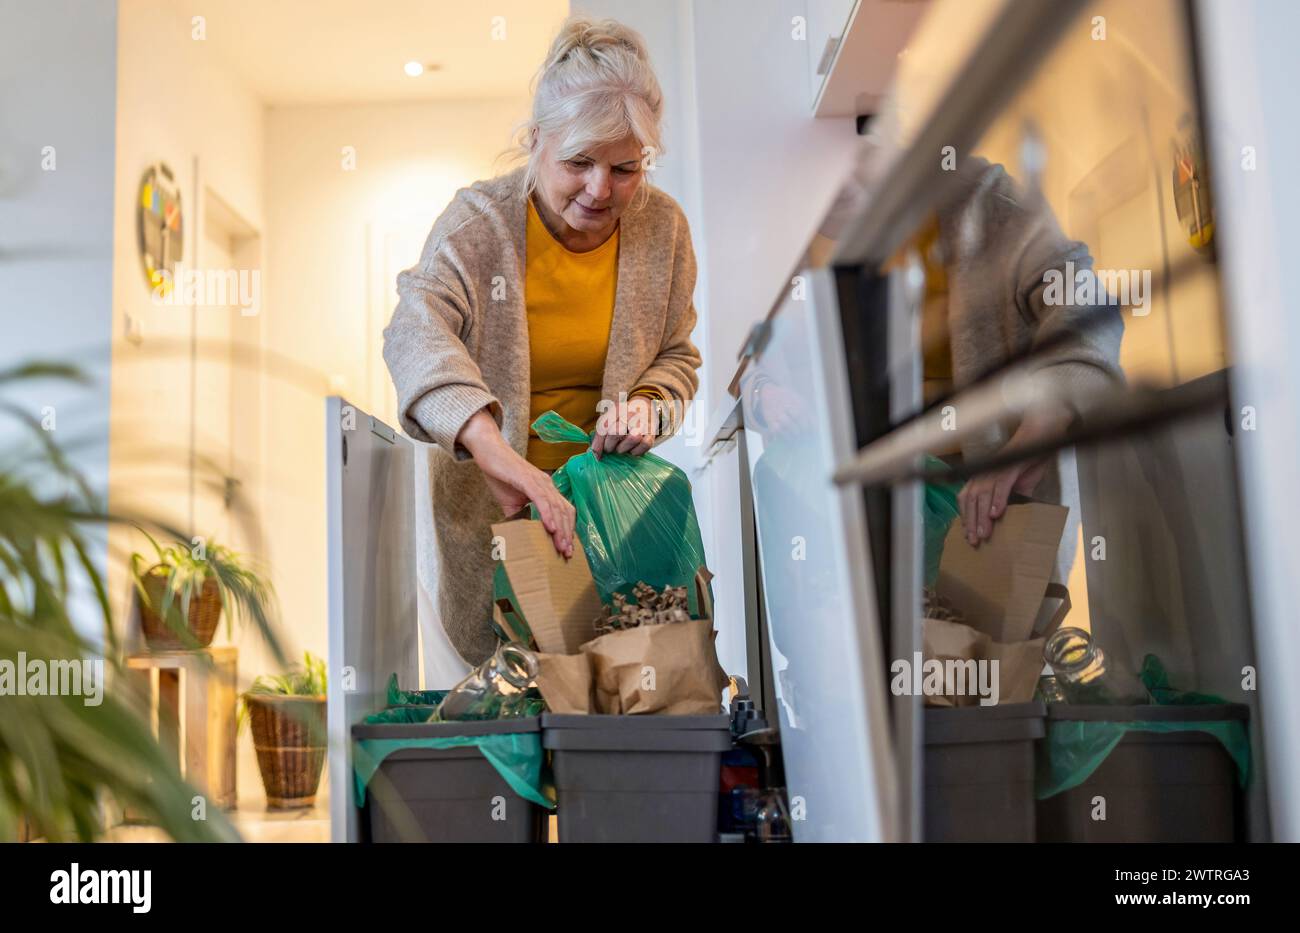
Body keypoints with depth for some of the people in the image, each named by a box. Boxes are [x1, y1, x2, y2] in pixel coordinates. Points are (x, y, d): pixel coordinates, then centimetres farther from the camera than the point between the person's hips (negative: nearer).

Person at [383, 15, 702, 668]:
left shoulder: (662, 227, -8)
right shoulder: (479, 220, -20)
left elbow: (677, 355, 5)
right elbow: (418, 328, -39)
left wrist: (649, 404, -21)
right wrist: (496, 454, -56)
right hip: (485, 490, -2)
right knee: (490, 655, 12)